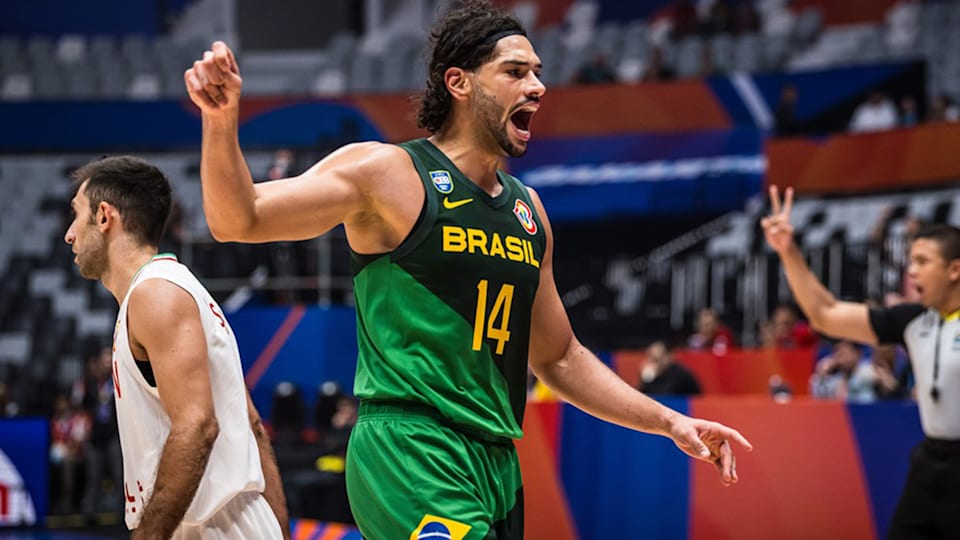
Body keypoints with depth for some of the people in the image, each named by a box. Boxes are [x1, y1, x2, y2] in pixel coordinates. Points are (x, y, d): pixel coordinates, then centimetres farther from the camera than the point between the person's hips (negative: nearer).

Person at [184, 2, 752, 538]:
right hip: (410, 449, -8)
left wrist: (671, 423, 21)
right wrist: (222, 120, -25)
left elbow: (560, 358, 26)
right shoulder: (386, 173, -3)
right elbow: (238, 219, -8)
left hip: (497, 465, 8)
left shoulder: (528, 208, 18)